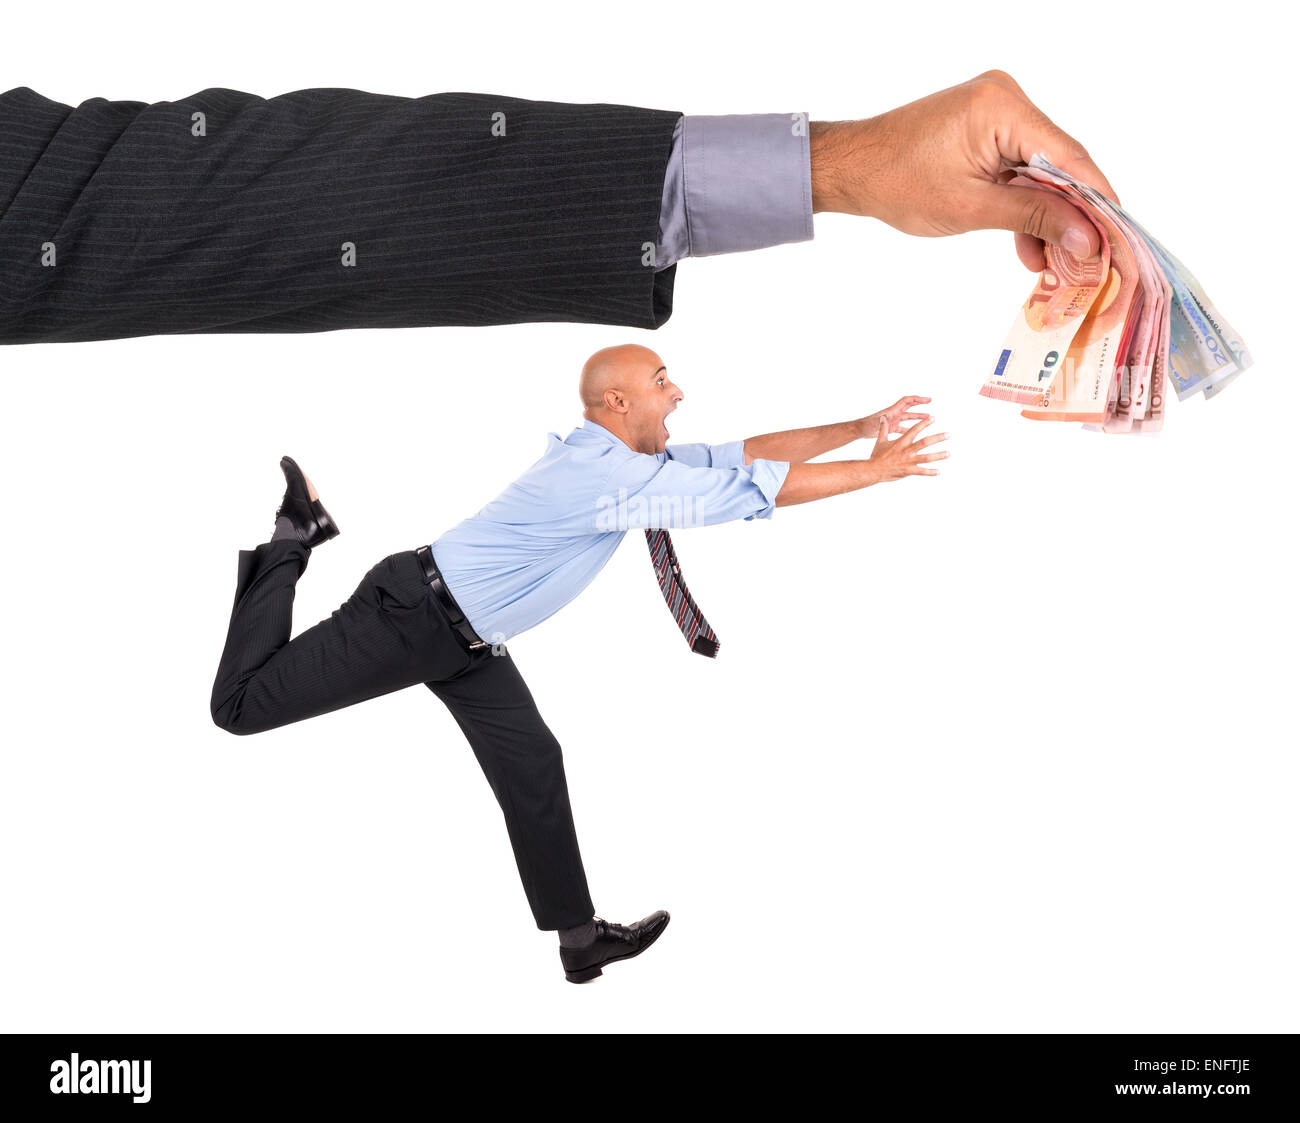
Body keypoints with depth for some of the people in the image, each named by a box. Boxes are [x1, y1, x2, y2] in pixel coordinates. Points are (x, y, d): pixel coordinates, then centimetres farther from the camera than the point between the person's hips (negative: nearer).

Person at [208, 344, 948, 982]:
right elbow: (762, 490, -28)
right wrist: (876, 471, -19)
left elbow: (745, 455, 2)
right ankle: (294, 543, 9)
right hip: (415, 617, -10)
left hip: (467, 637, 10)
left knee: (531, 765, 10)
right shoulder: (610, 476, -28)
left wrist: (859, 428, -1)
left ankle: (579, 936, 18)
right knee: (242, 705, -9)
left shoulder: (626, 462, 1)